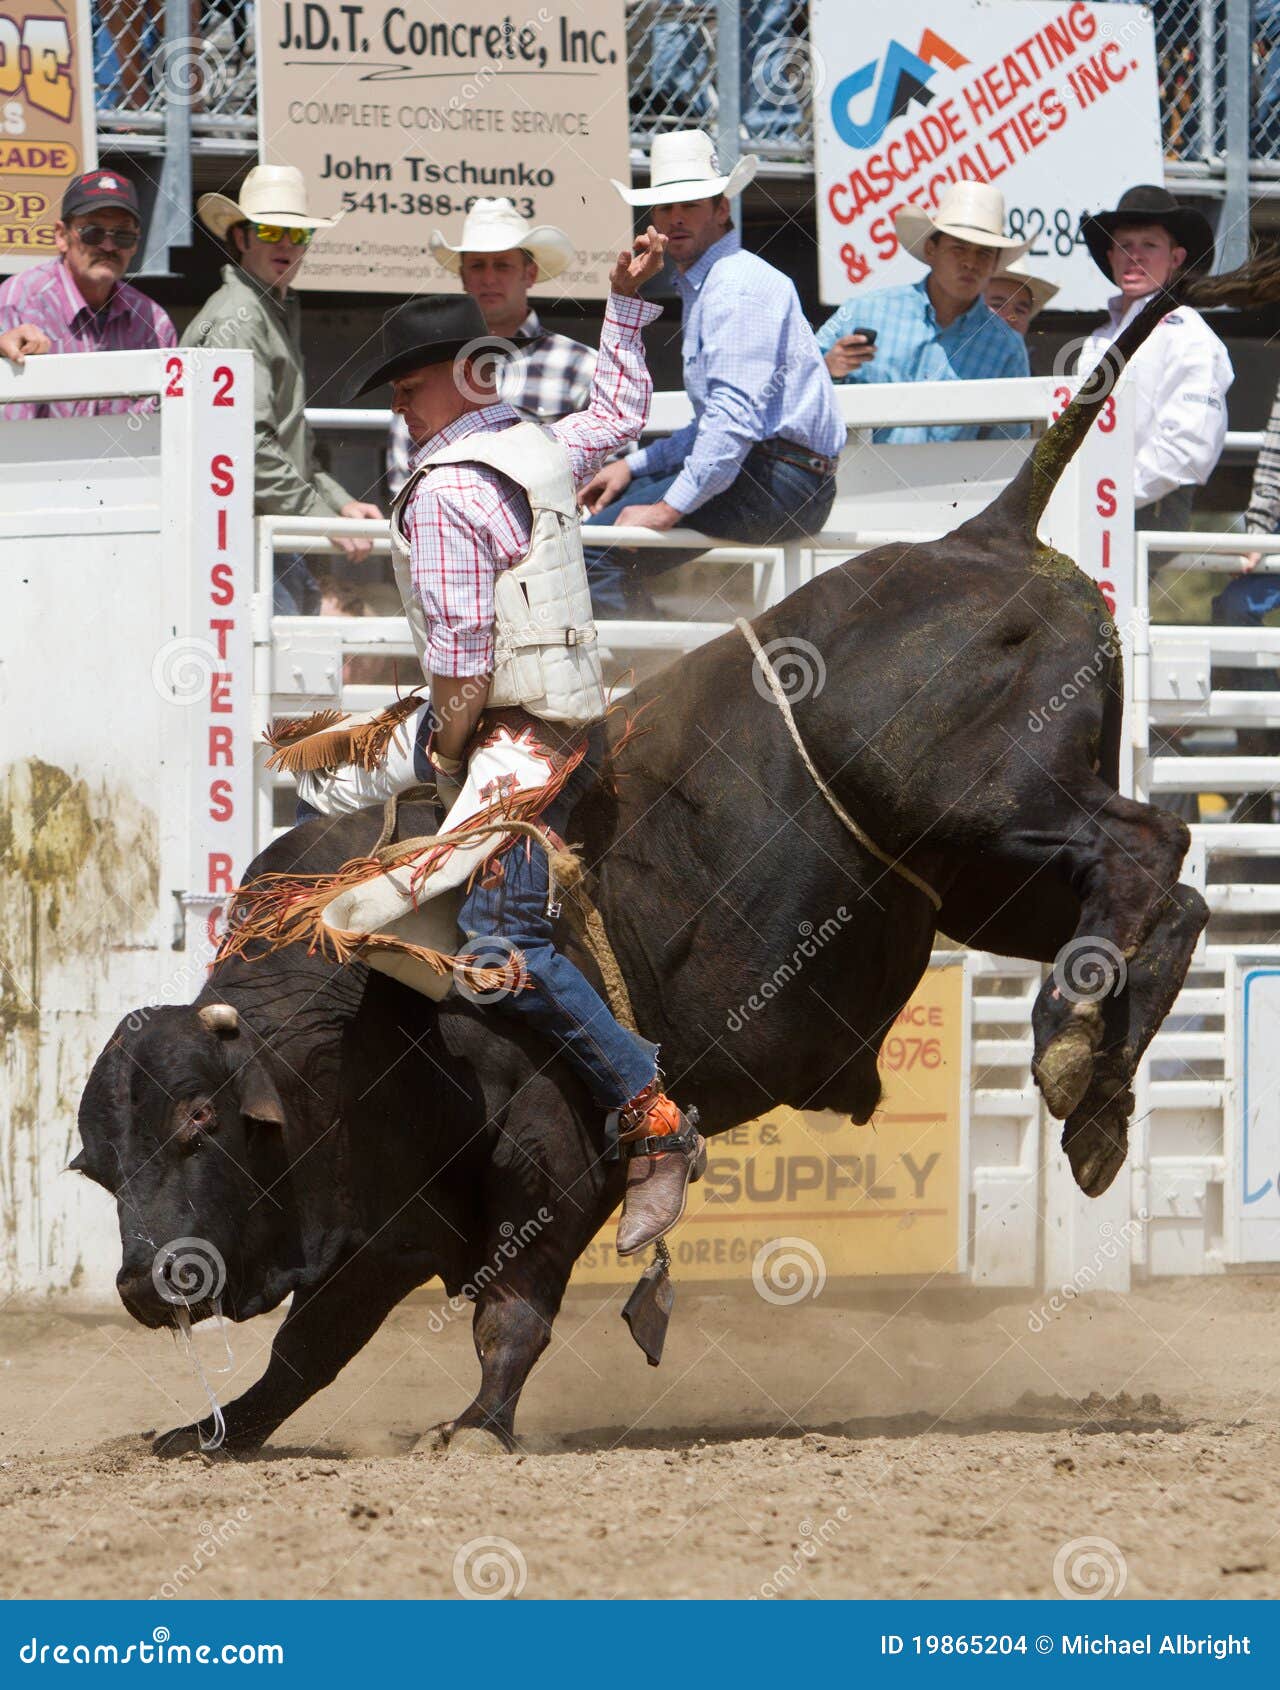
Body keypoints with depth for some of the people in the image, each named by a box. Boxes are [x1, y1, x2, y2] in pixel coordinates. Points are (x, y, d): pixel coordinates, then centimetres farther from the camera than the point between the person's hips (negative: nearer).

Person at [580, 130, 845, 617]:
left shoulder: (737, 286, -12)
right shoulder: (702, 285, 23)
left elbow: (736, 417, -23)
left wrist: (669, 508, -22)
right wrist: (634, 465, 19)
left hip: (780, 482, -11)